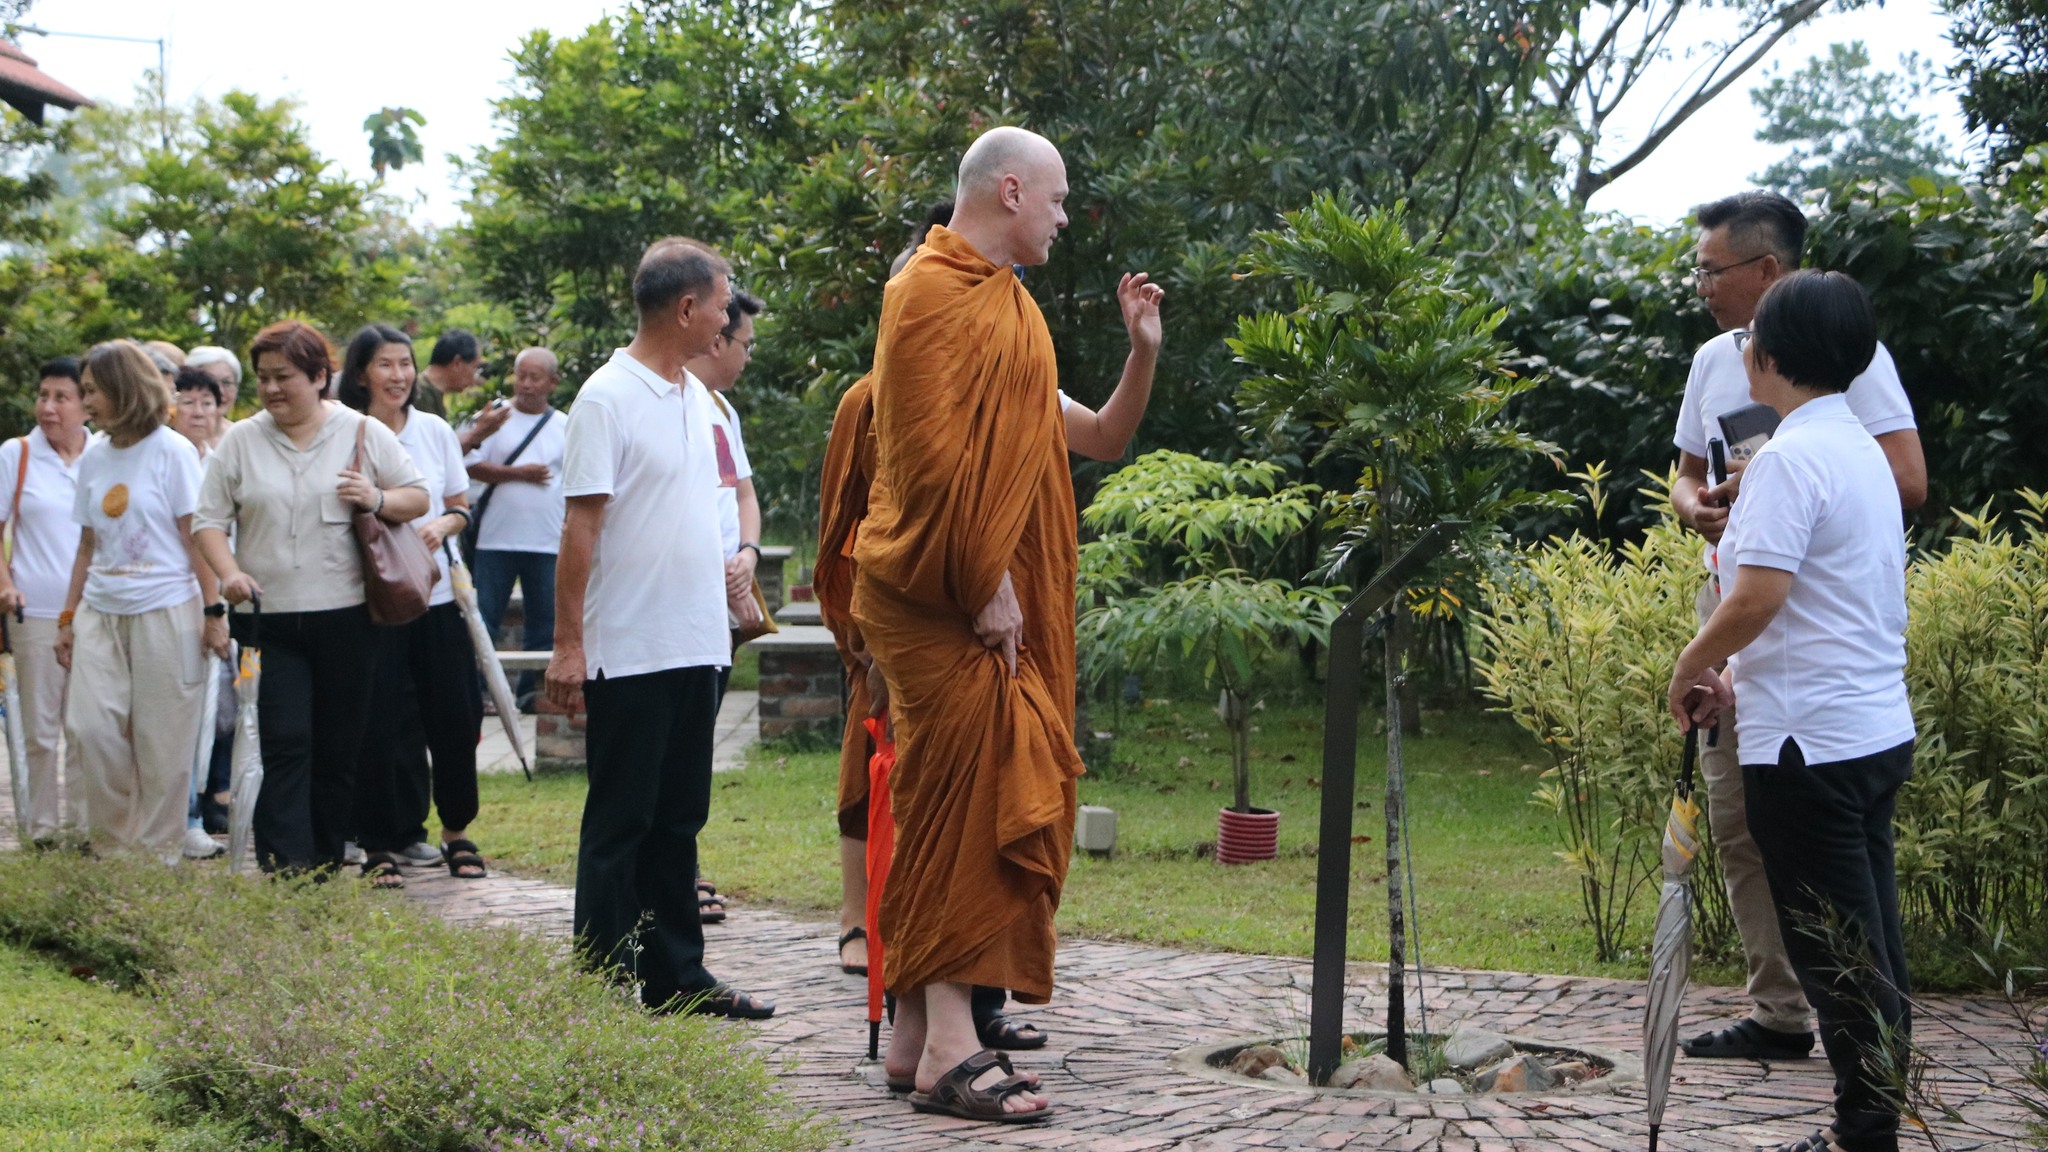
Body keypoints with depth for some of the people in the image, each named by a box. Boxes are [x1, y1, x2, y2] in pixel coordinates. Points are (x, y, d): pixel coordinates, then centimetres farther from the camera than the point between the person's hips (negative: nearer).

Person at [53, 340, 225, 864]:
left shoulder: (172, 451, -4)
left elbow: (196, 538, -6)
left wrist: (213, 613, -9)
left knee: (162, 741, 0)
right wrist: (68, 617, 13)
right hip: (100, 611, 5)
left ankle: (159, 854, 11)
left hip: (165, 610, -5)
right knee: (89, 725, -7)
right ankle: (113, 843, 9)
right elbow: (88, 546, 16)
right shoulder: (93, 457, 11)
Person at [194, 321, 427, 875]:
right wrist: (230, 572, -12)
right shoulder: (241, 441, 6)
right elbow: (209, 519, 5)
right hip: (269, 620, 0)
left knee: (339, 749, 6)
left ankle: (326, 866, 16)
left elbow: (418, 497, 8)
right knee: (286, 743, -10)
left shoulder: (364, 434, 5)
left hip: (345, 618, 0)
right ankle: (286, 869, -13)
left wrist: (377, 500, -12)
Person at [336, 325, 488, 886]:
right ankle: (382, 844, 10)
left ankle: (457, 831, 22)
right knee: (382, 724, -1)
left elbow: (460, 506, 13)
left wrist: (441, 525, -8)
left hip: (436, 593, 4)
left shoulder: (436, 431, 7)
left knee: (455, 715, 5)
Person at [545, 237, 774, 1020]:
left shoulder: (695, 396, 13)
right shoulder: (608, 398, -12)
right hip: (629, 652, -8)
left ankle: (676, 978, 20)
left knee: (679, 820, 13)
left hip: (695, 645, 8)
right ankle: (602, 984, 8)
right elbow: (580, 526, -15)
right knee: (619, 823, 0)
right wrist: (568, 643, -17)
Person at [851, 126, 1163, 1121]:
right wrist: (982, 585, -20)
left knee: (954, 807, 9)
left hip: (1000, 593, 10)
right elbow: (929, 454, -19)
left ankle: (916, 1036, 15)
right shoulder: (931, 291, -10)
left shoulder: (1001, 297, 20)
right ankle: (948, 1048, -8)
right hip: (940, 597, -10)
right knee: (957, 801, -10)